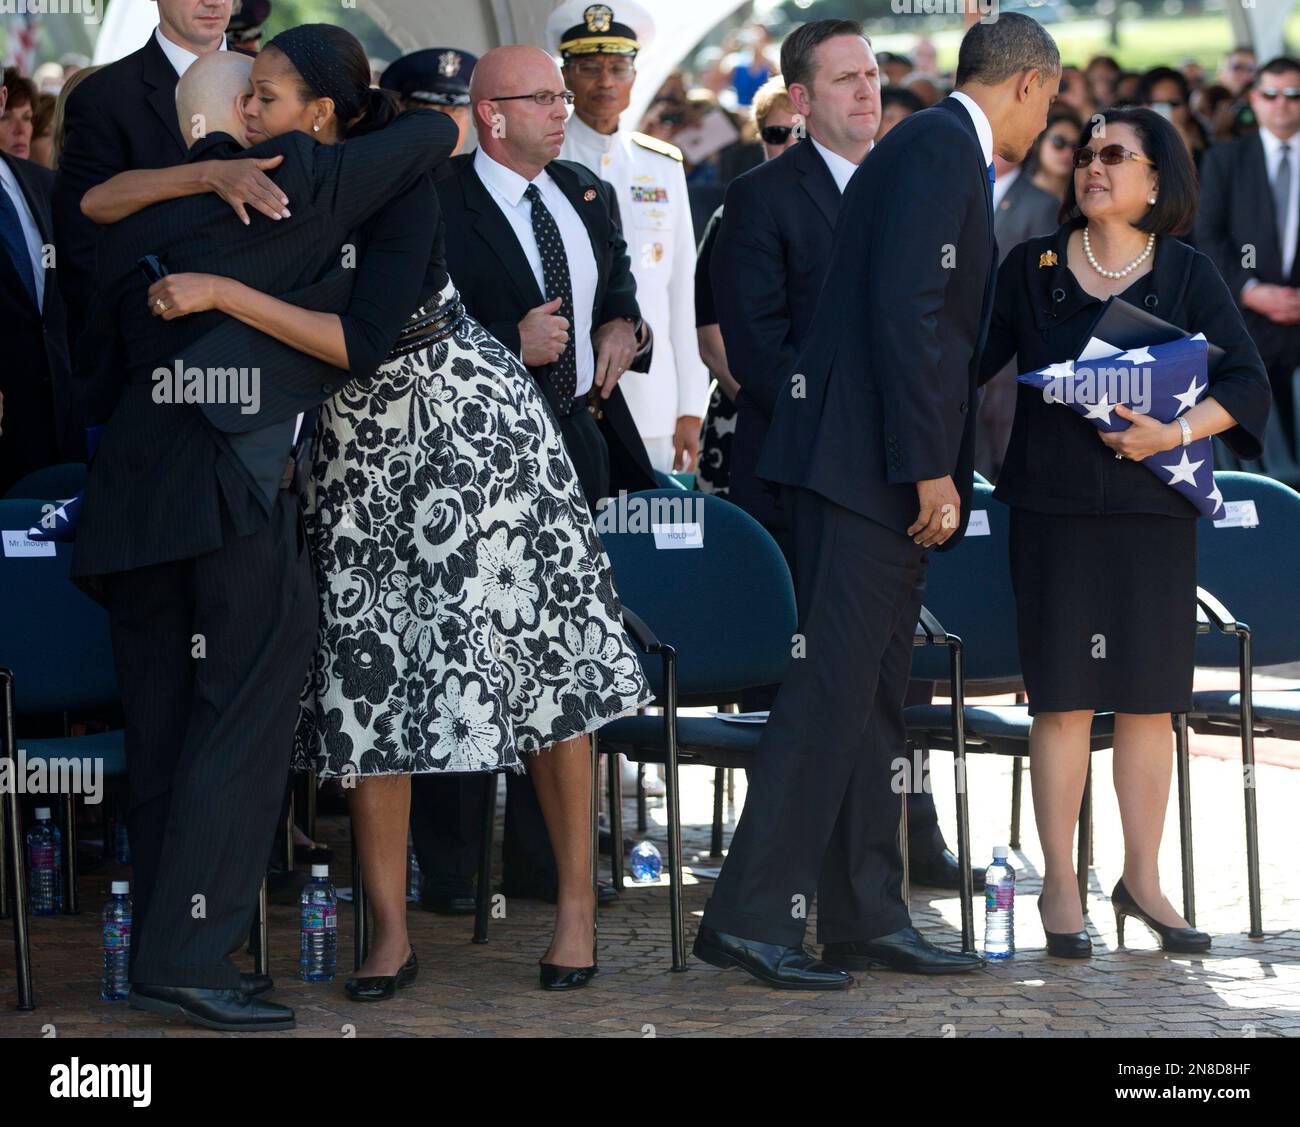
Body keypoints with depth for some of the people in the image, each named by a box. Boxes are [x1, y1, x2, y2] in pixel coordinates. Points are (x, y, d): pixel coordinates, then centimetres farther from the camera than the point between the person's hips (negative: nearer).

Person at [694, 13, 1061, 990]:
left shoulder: (941, 148, 20)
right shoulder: (939, 149, -11)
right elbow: (904, 311, -20)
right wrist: (930, 469, -21)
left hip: (878, 470, 11)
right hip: (870, 464, -11)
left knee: (874, 696, 11)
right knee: (834, 689, -11)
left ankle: (869, 918, 16)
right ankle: (750, 915, -11)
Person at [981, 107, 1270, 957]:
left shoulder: (1188, 276, 3)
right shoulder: (1033, 267, 5)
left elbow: (1247, 383, -2)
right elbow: (970, 358, 6)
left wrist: (1174, 432, -16)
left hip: (1153, 509, 1)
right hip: (1055, 504, -1)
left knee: (1150, 697, 4)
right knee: (1065, 694, -2)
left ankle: (1143, 878, 14)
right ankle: (1060, 883, 4)